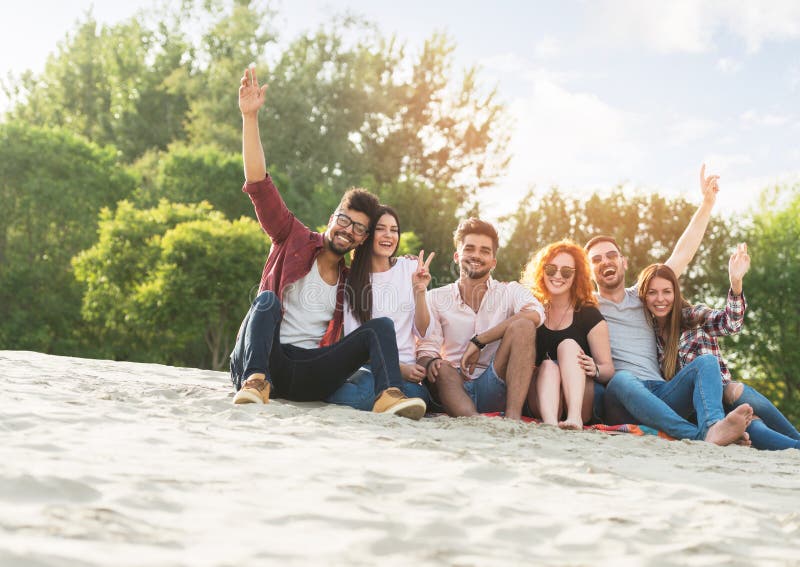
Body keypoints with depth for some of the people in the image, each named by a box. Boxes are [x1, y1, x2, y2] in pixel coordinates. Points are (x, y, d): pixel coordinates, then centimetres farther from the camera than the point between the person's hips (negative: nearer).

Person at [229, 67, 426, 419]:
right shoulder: (295, 240, 8)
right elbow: (259, 185, -2)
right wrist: (250, 117, -10)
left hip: (309, 378, 2)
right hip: (266, 361, -2)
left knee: (382, 325, -13)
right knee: (268, 298, -28)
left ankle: (389, 396, -38)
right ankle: (256, 382, -43)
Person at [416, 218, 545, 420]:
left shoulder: (510, 291, 10)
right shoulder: (436, 298, 13)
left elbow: (535, 314, -13)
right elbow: (426, 347, 2)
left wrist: (479, 341, -17)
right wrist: (430, 362, -24)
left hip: (494, 388, 0)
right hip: (455, 388, 0)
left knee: (523, 326, -21)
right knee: (441, 368, -33)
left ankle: (513, 417, -35)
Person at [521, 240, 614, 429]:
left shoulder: (589, 315, 5)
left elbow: (609, 369, 0)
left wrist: (595, 369, -23)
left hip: (583, 404, -1)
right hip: (538, 401, 1)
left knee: (568, 345, -21)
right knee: (548, 366, -26)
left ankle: (574, 417, -45)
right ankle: (549, 422, -57)